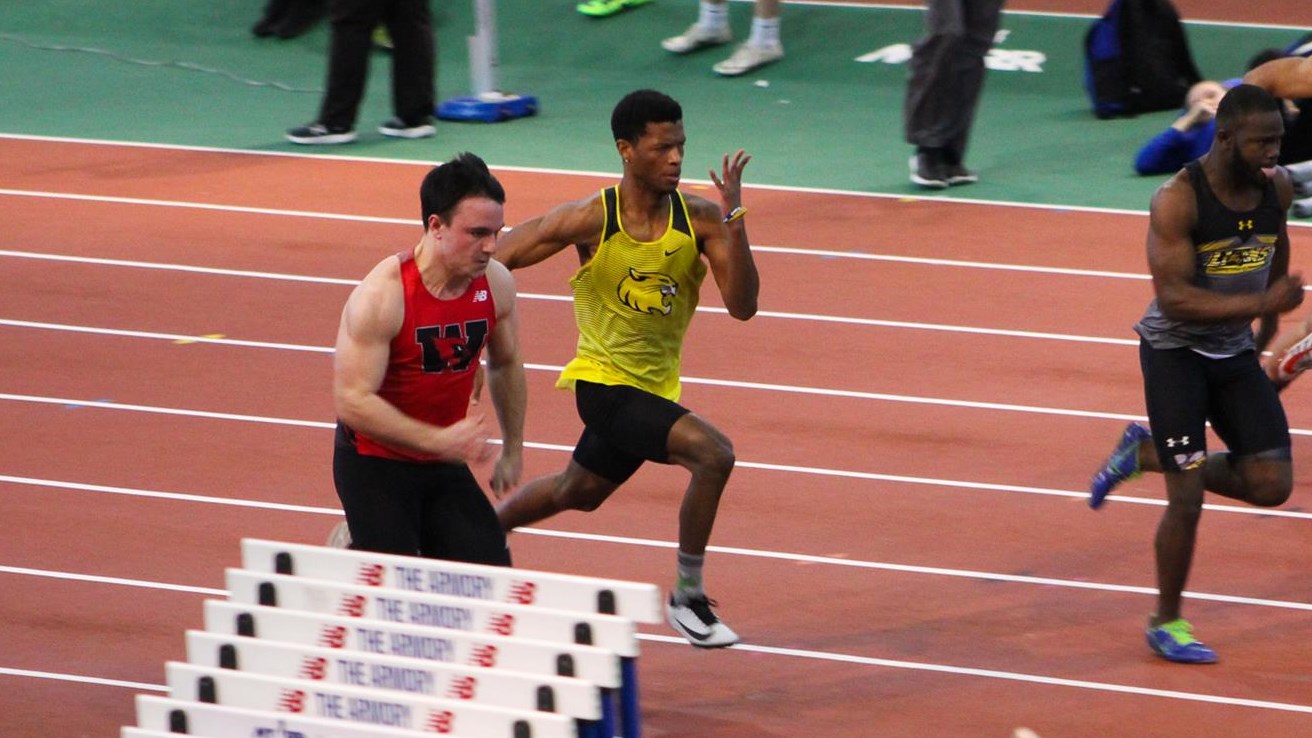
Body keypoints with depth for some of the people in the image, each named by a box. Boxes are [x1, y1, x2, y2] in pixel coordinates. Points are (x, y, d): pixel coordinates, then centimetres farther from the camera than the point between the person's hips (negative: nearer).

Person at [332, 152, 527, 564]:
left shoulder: (496, 286, -6)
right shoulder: (383, 295, -24)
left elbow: (506, 365, 14)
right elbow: (351, 402, -27)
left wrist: (512, 450, 20)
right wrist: (439, 441, -31)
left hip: (444, 466, 6)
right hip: (374, 464, -6)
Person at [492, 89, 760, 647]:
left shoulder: (698, 219, -10)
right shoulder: (590, 220, -18)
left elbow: (742, 305, -18)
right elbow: (492, 263, -8)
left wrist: (733, 221, -28)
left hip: (653, 387, 6)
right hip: (605, 384, -6)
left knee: (577, 493, 27)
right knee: (712, 451, -25)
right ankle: (687, 597, -10)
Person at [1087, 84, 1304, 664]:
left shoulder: (1277, 188, -3)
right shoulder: (1177, 201, -23)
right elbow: (1174, 297, -28)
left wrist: (1268, 326, 25)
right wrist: (1260, 304, -36)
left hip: (1236, 354, 6)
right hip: (1175, 351, -6)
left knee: (1272, 485, -2)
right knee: (1187, 499, -7)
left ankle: (1147, 453, 19)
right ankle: (1166, 624, 13)